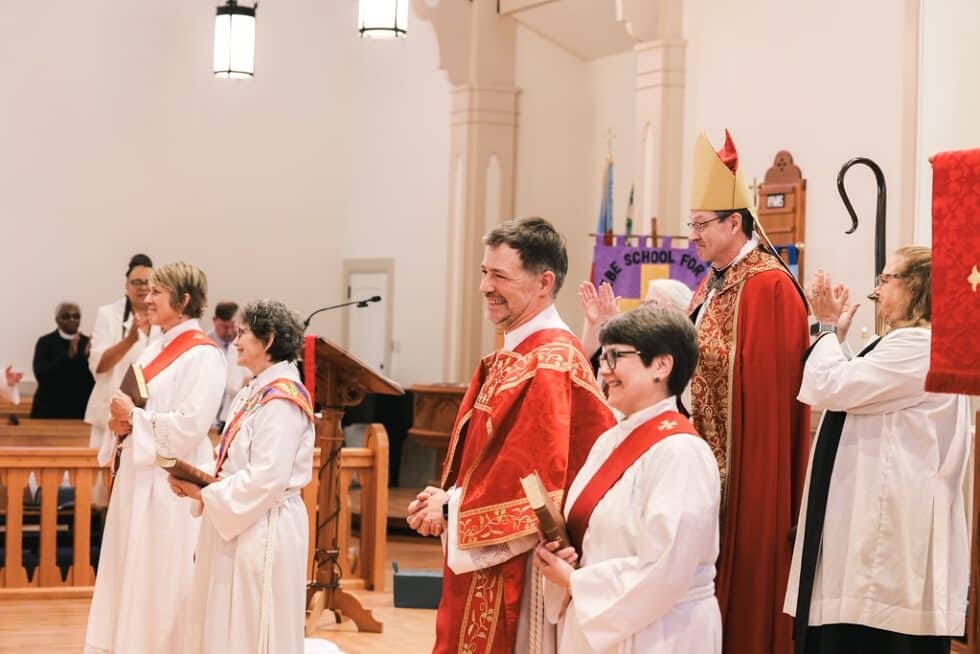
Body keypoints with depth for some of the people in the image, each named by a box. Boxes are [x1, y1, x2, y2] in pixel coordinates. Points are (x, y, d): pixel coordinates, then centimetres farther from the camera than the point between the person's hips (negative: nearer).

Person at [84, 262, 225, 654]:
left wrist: (133, 416, -13)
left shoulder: (202, 354, -13)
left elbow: (189, 426, -20)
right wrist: (123, 426, -1)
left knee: (162, 582, -1)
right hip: (139, 474, 9)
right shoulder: (156, 350, 13)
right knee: (132, 576, 13)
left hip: (171, 482, -9)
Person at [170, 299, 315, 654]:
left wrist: (204, 493, -16)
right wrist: (197, 481, -1)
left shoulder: (282, 400, -17)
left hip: (263, 531, -10)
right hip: (236, 525, 10)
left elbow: (267, 479, -24)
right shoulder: (253, 393, 13)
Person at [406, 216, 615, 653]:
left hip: (518, 569, -9)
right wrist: (447, 499, 1)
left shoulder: (550, 364, -18)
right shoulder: (513, 355, 12)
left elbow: (540, 483, -23)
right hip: (485, 563, 9)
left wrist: (453, 509, -13)